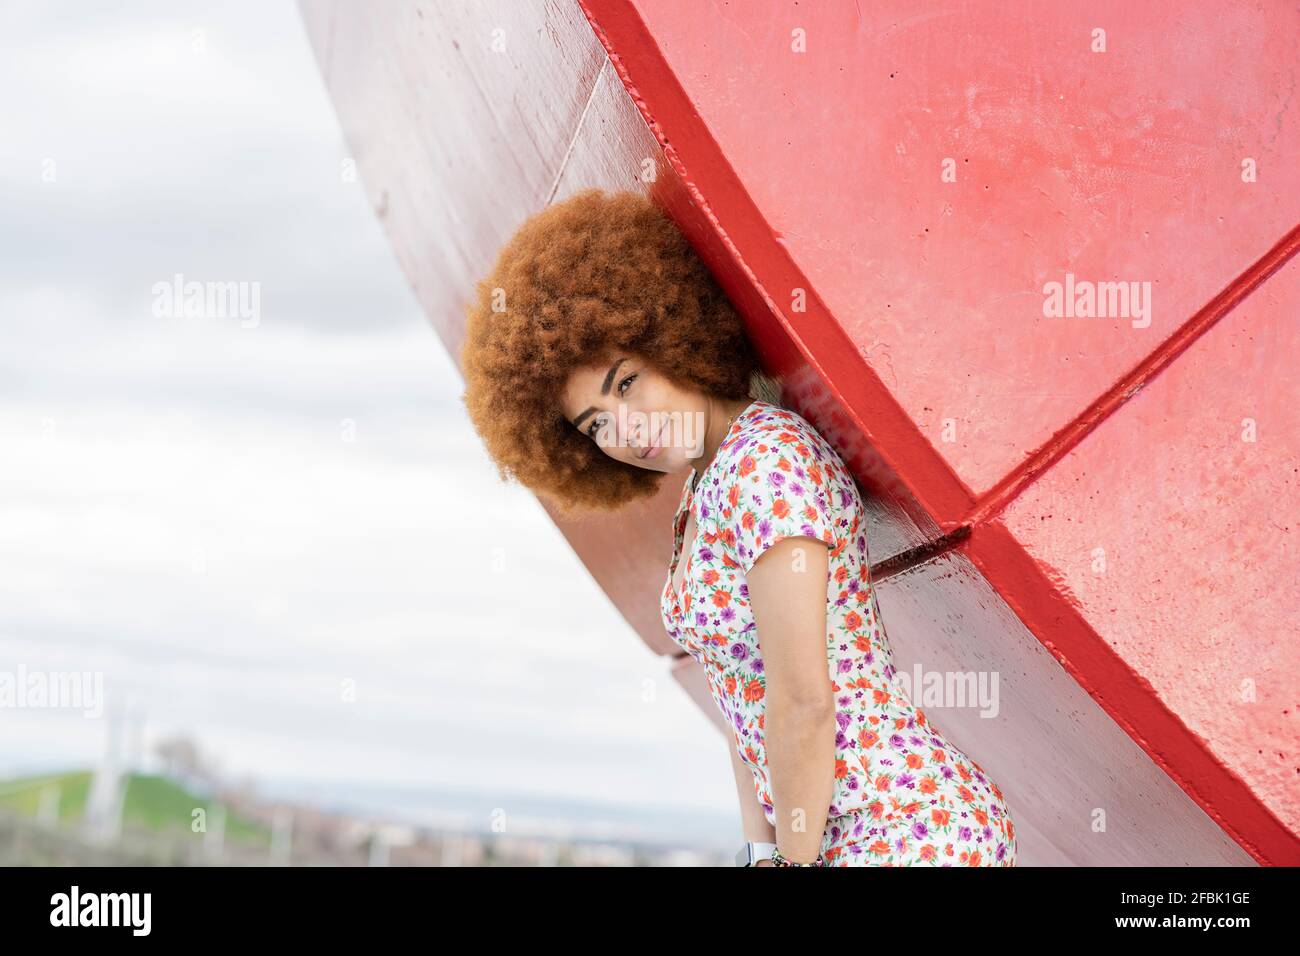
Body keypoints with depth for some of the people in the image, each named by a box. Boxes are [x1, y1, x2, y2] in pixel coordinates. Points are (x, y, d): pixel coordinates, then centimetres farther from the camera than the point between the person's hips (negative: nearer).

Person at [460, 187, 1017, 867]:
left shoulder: (765, 459, -17)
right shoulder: (701, 494, 10)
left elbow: (802, 702, -20)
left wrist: (798, 858, -11)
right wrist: (762, 848, 8)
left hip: (914, 832, -8)